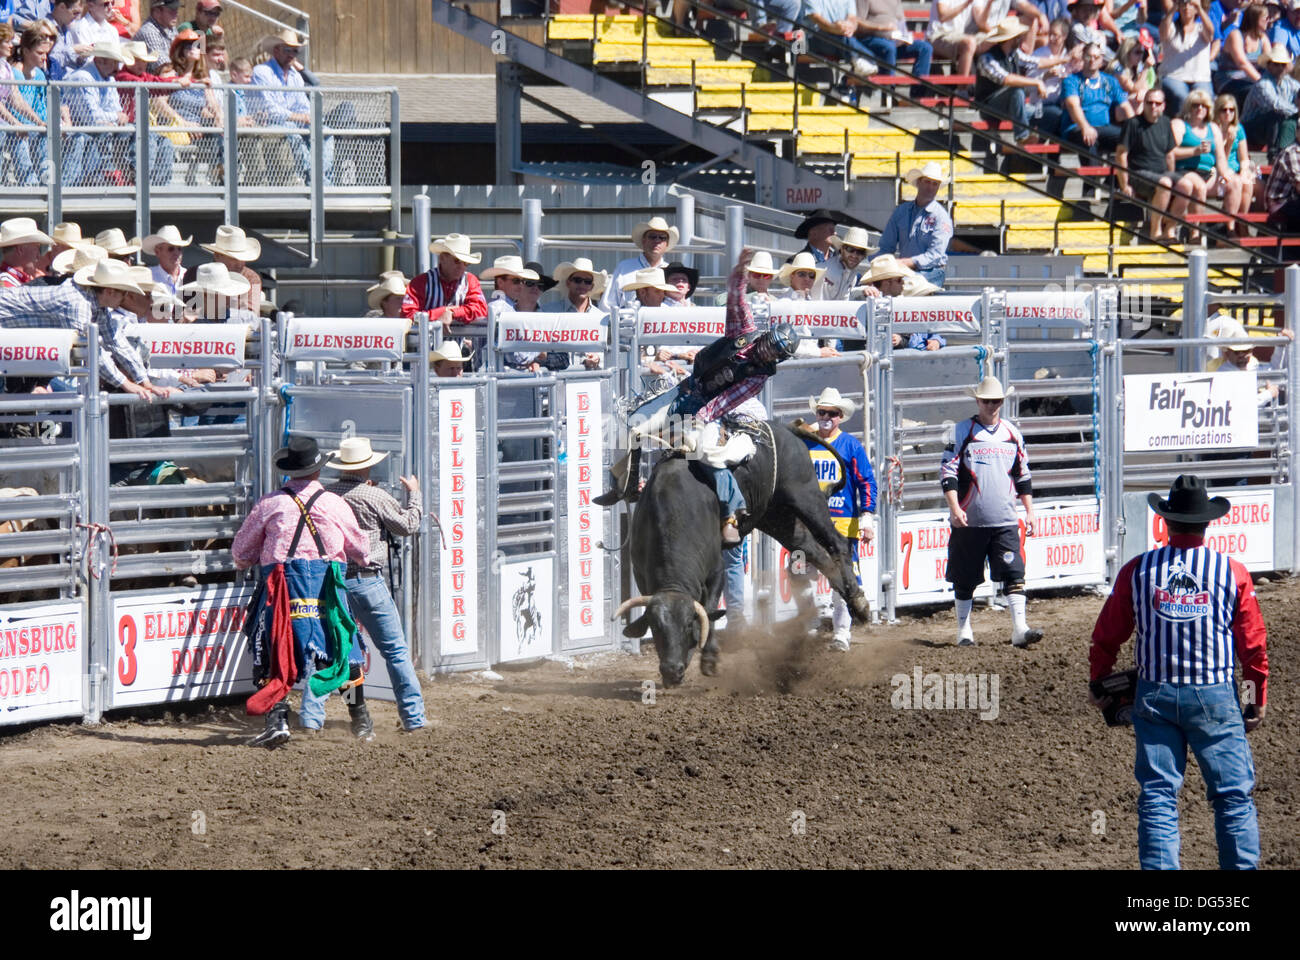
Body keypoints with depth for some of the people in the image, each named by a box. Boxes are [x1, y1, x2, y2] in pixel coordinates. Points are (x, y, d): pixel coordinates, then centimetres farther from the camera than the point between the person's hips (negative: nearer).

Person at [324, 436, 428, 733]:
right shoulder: (375, 497, -9)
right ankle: (414, 717, 4)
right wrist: (414, 494, 18)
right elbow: (407, 525, 0)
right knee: (396, 652, 5)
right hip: (368, 583, -3)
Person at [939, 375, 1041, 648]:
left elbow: (1023, 475, 18)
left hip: (1005, 521, 2)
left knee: (1014, 574, -10)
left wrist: (1029, 510, 13)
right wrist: (954, 508, -15)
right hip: (969, 520, -2)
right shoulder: (963, 431, 0)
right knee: (965, 579, 6)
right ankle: (964, 631, 17)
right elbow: (948, 472, -4)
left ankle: (1019, 630, -14)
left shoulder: (1013, 433, 11)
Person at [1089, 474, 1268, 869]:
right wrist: (1258, 699, 13)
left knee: (1157, 796, 5)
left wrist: (1098, 683, 21)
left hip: (1154, 695, 1)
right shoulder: (1233, 572, -4)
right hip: (1215, 695, -1)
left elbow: (1106, 636, 5)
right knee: (1234, 795, 7)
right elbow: (1253, 643, 0)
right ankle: (1243, 866, 6)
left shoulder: (1137, 571, -2)